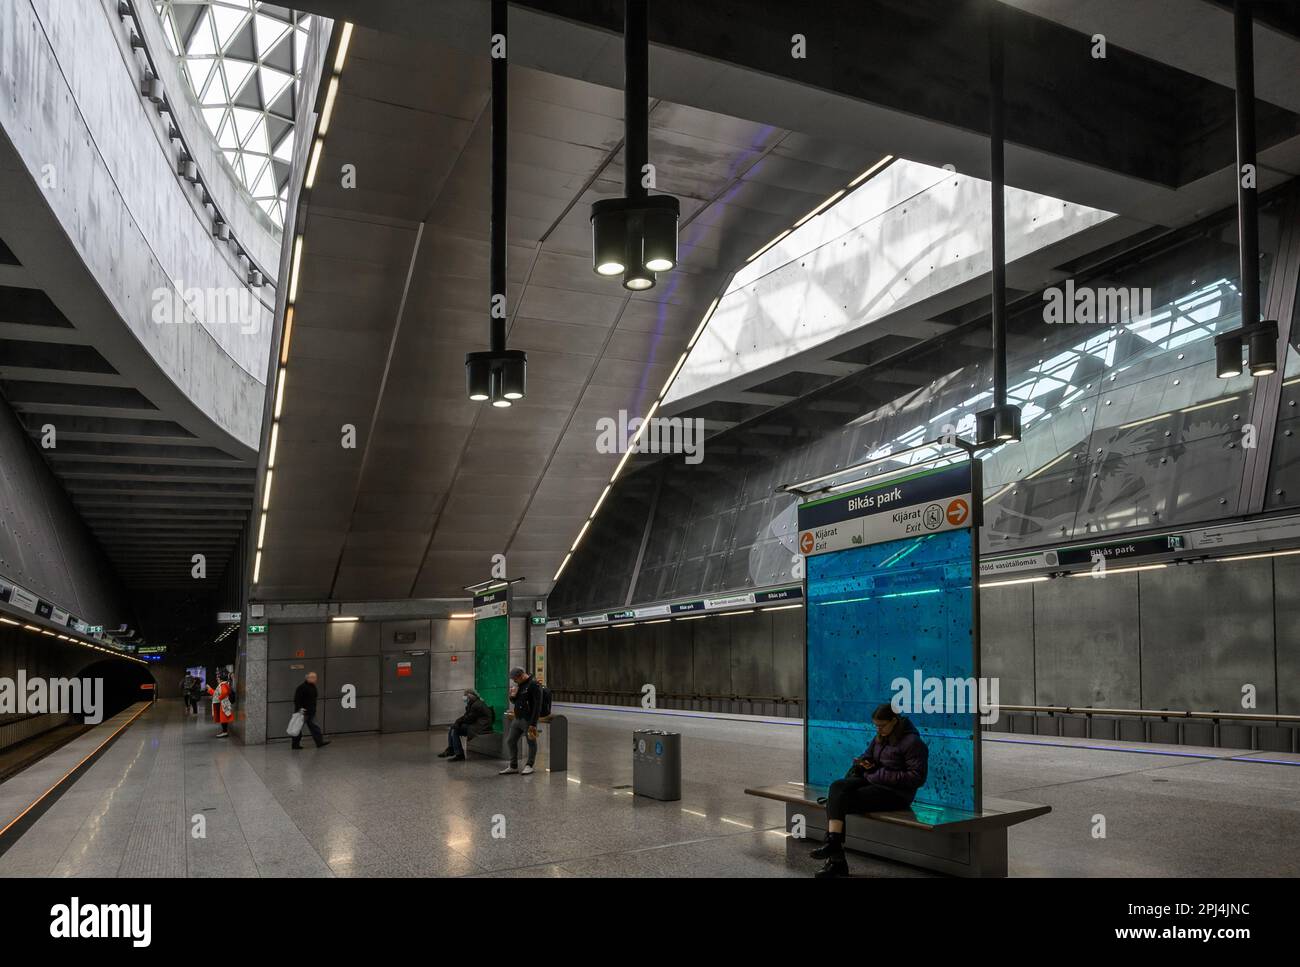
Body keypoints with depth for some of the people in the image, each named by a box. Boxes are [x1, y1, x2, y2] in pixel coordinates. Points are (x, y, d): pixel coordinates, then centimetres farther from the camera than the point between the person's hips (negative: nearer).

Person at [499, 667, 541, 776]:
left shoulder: (534, 684, -15)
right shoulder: (519, 685, 11)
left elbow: (537, 706, -19)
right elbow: (514, 701, 21)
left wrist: (533, 723, -22)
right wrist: (513, 696, -4)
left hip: (528, 720, -9)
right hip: (517, 718, 9)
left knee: (531, 742, 4)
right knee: (511, 741, 10)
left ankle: (529, 766, 17)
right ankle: (513, 766, 20)